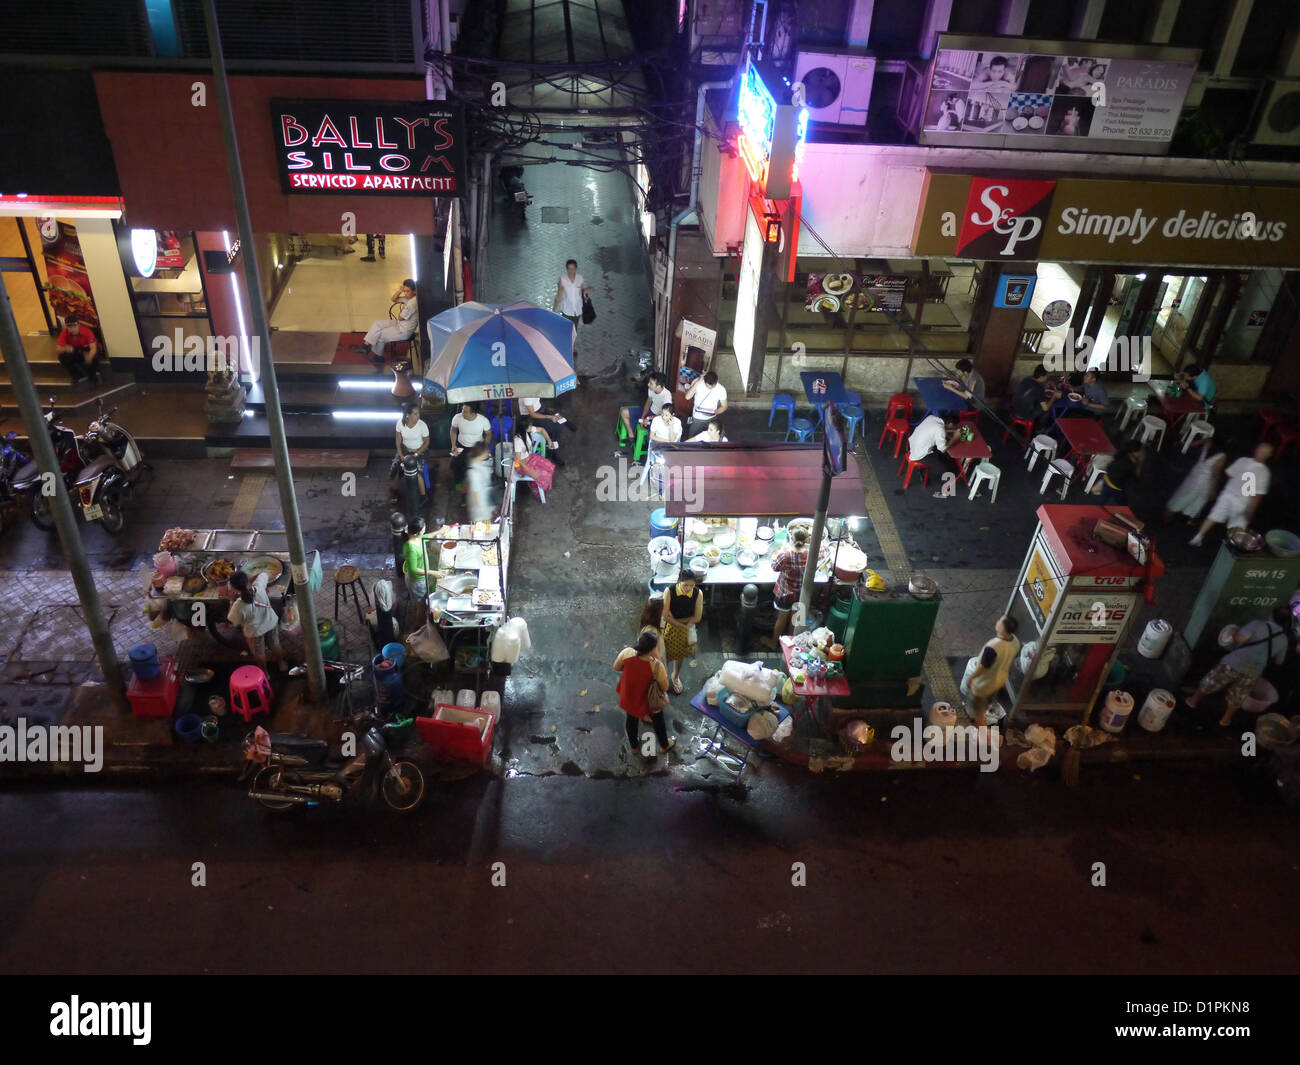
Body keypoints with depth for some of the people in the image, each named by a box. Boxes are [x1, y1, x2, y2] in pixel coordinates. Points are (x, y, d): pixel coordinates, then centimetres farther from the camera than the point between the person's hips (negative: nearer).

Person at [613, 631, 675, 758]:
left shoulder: (627, 652, -28)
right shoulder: (657, 666, -38)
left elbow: (616, 667, -8)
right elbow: (665, 688, -21)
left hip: (628, 697, 3)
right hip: (648, 702, -3)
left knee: (632, 720, 33)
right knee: (658, 721, 29)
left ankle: (634, 746, 58)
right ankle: (664, 745, 55)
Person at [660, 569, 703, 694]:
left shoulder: (698, 594, -24)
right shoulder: (670, 591, -29)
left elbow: (696, 618, -15)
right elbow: (665, 616, -22)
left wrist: (675, 619, -16)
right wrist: (684, 626, -19)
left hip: (687, 629, 2)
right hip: (670, 628, -2)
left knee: (680, 654, 25)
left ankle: (676, 676, 53)